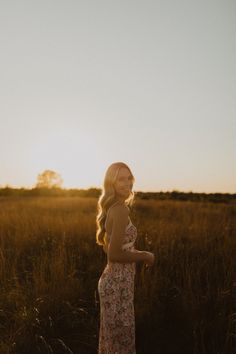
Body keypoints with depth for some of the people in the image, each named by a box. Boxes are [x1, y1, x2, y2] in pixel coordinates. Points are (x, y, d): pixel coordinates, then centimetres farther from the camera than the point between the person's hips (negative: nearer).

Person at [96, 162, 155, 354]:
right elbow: (115, 254, -24)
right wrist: (144, 257, -10)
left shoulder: (111, 208, 8)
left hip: (113, 279, 9)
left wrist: (138, 252, 12)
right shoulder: (121, 209, -20)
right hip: (119, 283, -9)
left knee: (111, 338, 22)